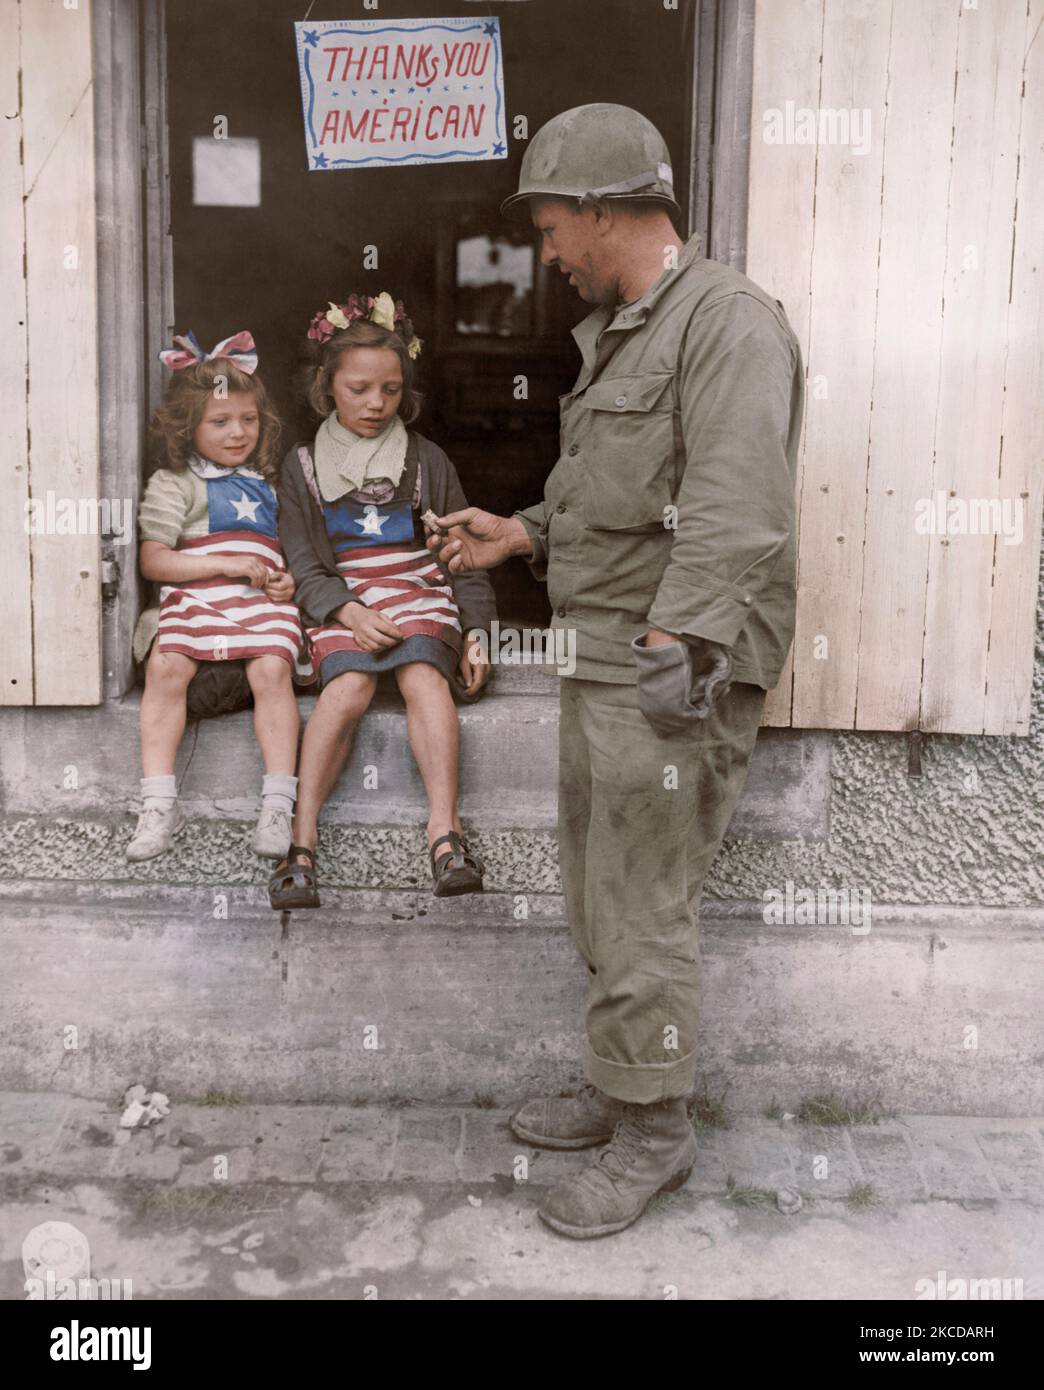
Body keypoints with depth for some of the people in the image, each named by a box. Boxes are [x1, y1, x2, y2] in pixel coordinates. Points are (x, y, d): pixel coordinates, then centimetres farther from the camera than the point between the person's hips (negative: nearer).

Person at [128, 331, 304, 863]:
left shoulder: (265, 484, 24)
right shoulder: (173, 483, 11)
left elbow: (284, 550, 30)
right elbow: (153, 560, 1)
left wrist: (289, 580, 5)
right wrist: (224, 564, -9)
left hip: (263, 599, 2)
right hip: (195, 598, -2)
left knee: (272, 670, -28)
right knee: (165, 667, -29)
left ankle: (278, 805, -26)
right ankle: (160, 805, -23)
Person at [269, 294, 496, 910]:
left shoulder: (427, 460, 14)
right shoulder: (303, 465, 11)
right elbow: (302, 563, 3)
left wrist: (476, 631, 2)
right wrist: (350, 613, -16)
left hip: (417, 590, 1)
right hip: (340, 603, -1)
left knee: (425, 675, -31)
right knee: (349, 687, -30)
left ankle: (445, 828, -39)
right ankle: (302, 839, -30)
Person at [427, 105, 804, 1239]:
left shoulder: (729, 321, -13)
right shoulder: (620, 335, 17)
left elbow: (735, 506, -26)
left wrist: (681, 646, -35)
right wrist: (522, 535, 19)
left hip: (675, 673, -10)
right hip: (603, 660, 10)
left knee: (640, 913, -1)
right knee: (599, 894, 17)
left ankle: (651, 1135, 17)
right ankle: (620, 1089, 33)